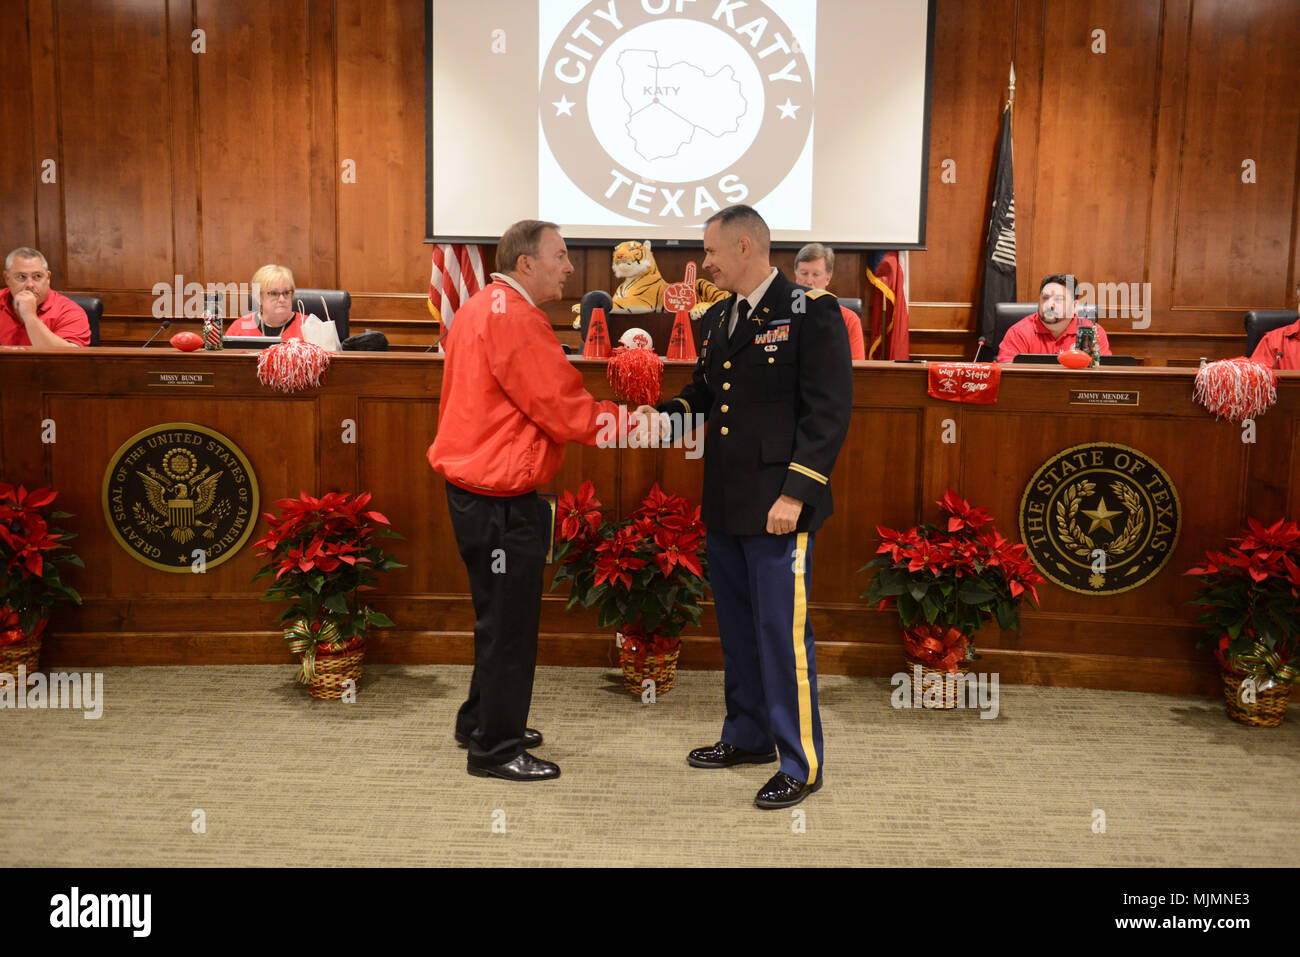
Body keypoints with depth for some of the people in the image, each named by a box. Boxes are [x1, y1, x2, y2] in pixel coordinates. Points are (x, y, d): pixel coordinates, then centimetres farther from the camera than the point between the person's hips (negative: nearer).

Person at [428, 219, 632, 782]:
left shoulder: (482, 307, 15)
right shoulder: (515, 318, -19)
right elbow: (563, 410, -19)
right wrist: (623, 417, -7)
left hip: (475, 486, 11)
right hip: (500, 497, -11)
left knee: (501, 615, 22)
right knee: (509, 624, 0)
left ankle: (482, 723, 35)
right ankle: (495, 750, 12)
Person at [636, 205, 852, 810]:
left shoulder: (811, 312, -9)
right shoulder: (717, 320, 14)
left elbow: (829, 412, -14)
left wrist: (794, 493, -19)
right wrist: (667, 414, 4)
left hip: (778, 506, -8)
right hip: (724, 503, 8)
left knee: (783, 631, -3)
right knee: (737, 625, 17)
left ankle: (801, 764, 10)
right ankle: (748, 737, 33)